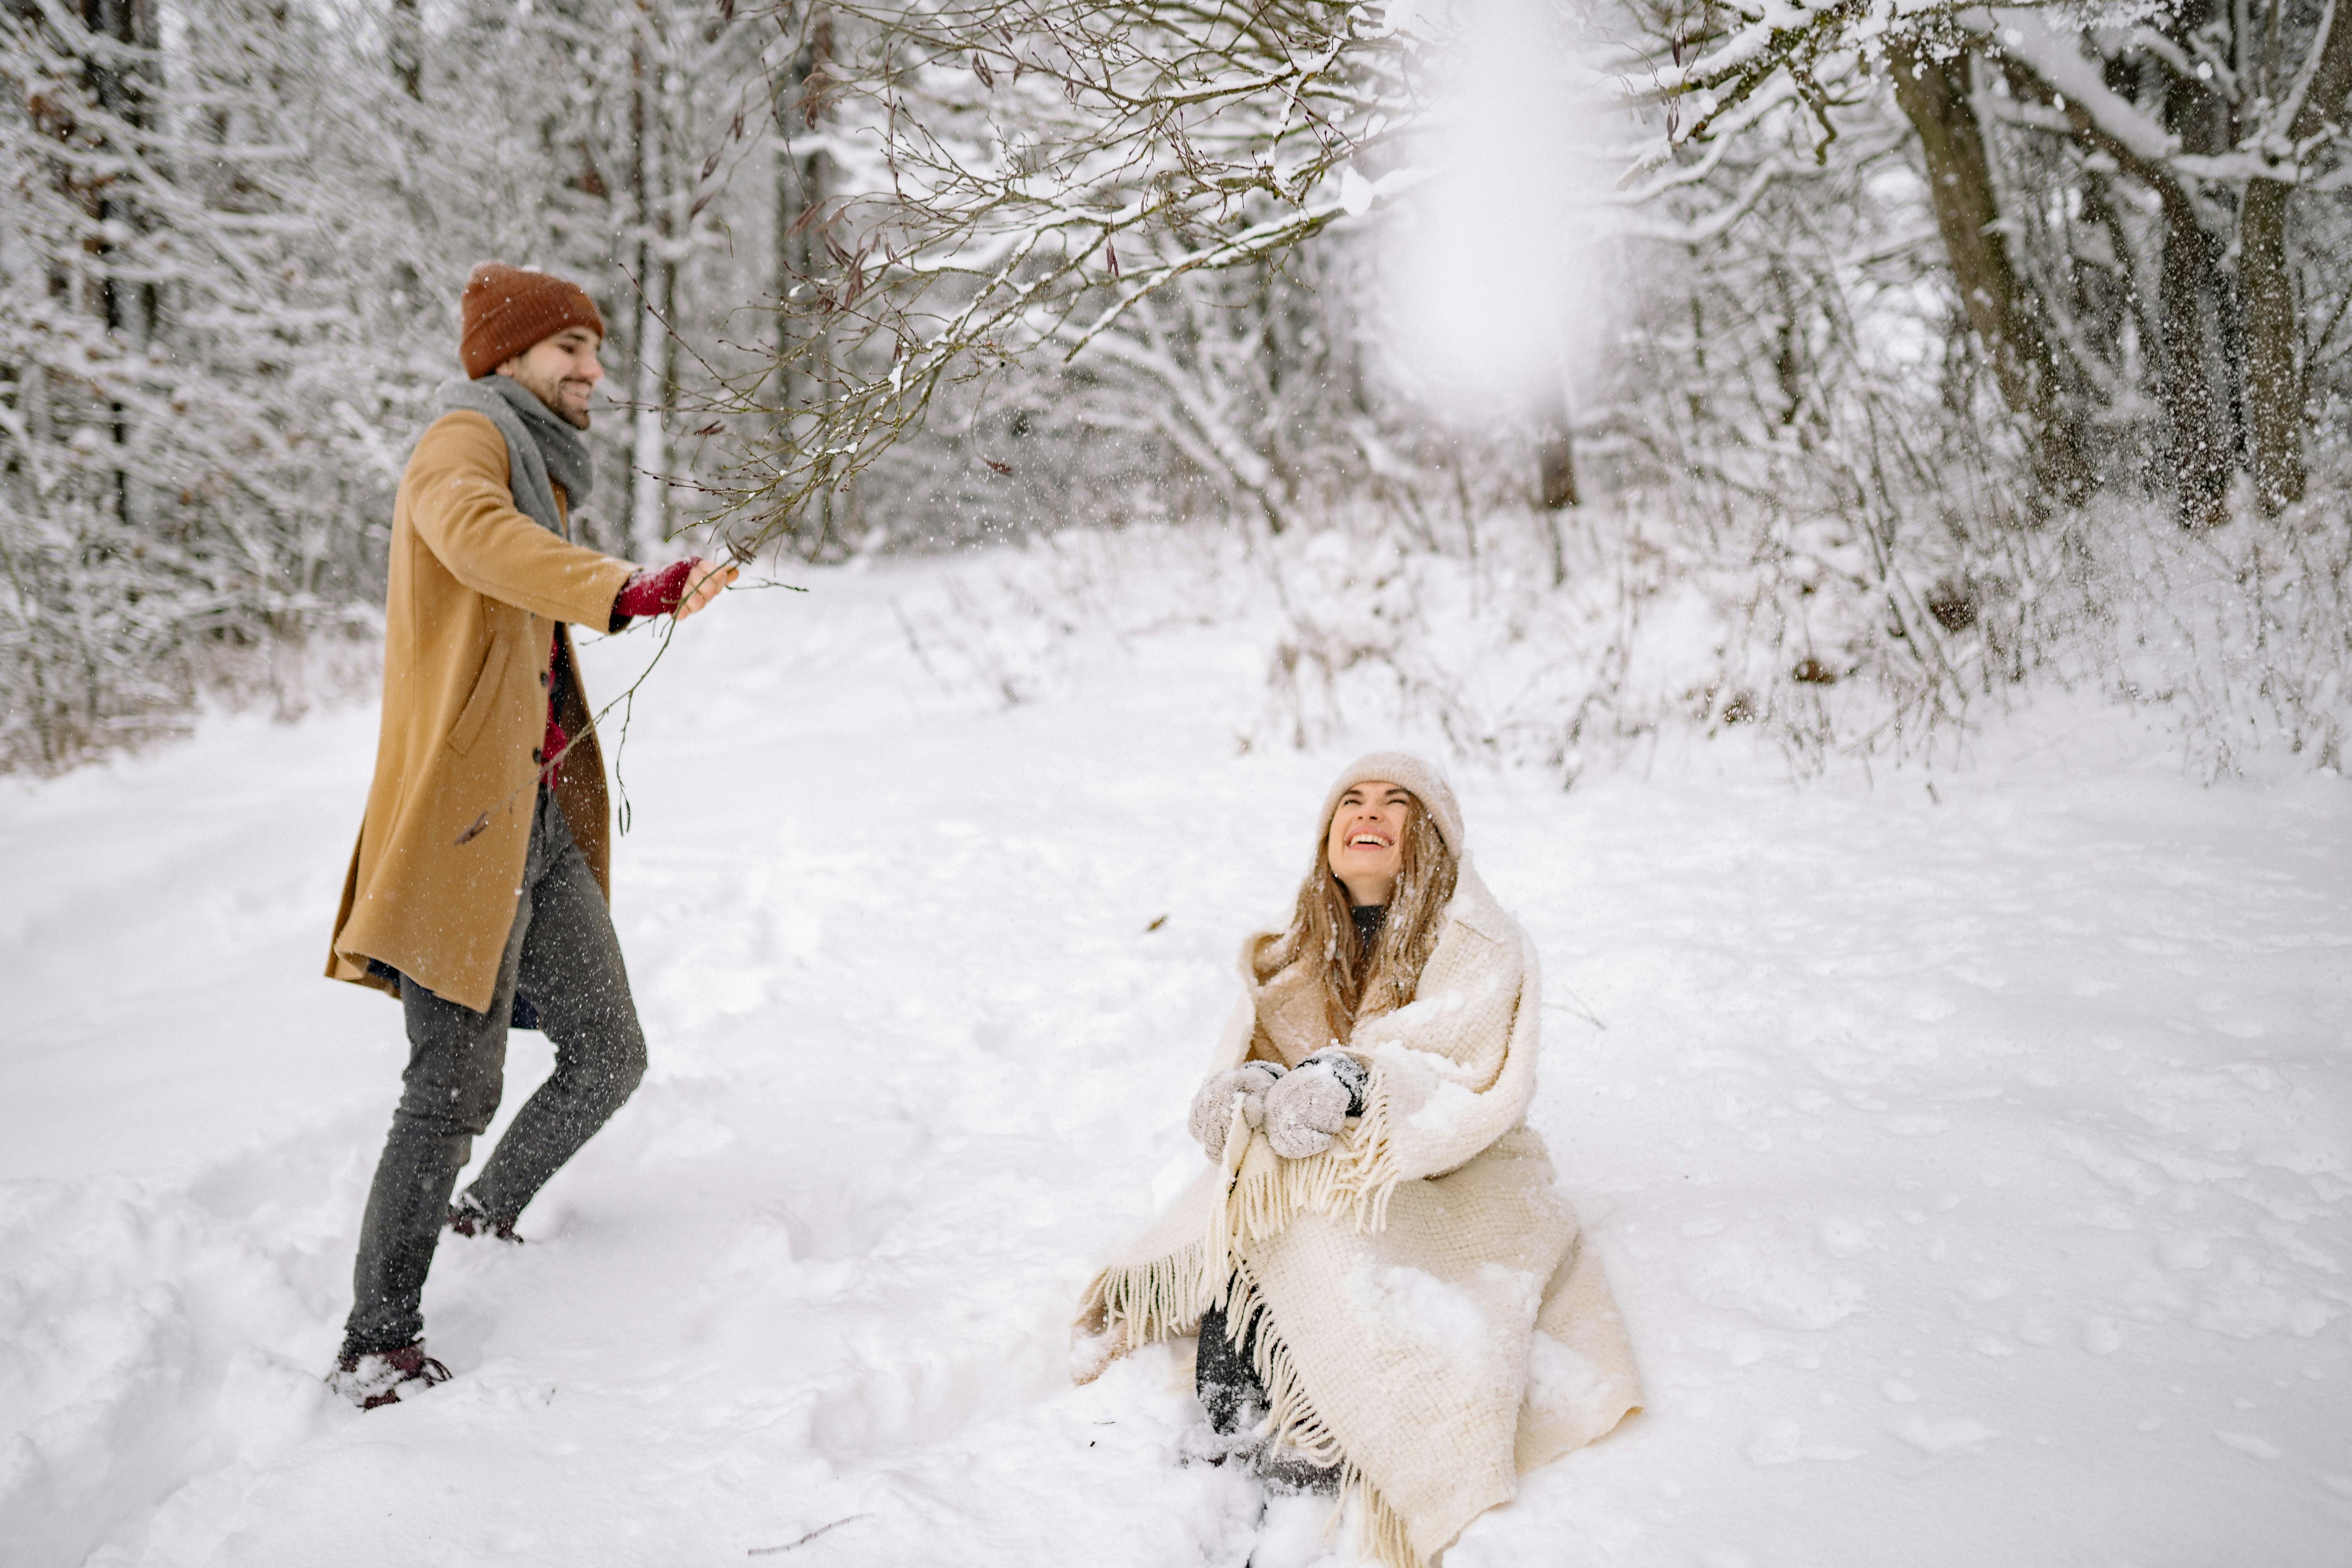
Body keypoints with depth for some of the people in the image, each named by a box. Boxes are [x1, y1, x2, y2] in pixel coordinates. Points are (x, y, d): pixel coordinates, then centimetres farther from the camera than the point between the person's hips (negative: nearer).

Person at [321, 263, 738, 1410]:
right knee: (457, 1086, -11)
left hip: (542, 818, 9)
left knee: (608, 1058, 10)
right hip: (463, 818, -9)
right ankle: (375, 1345, 0)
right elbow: (476, 534, -31)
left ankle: (487, 1226, 31)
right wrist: (622, 593, -44)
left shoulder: (537, 475, 24)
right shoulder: (465, 442, -6)